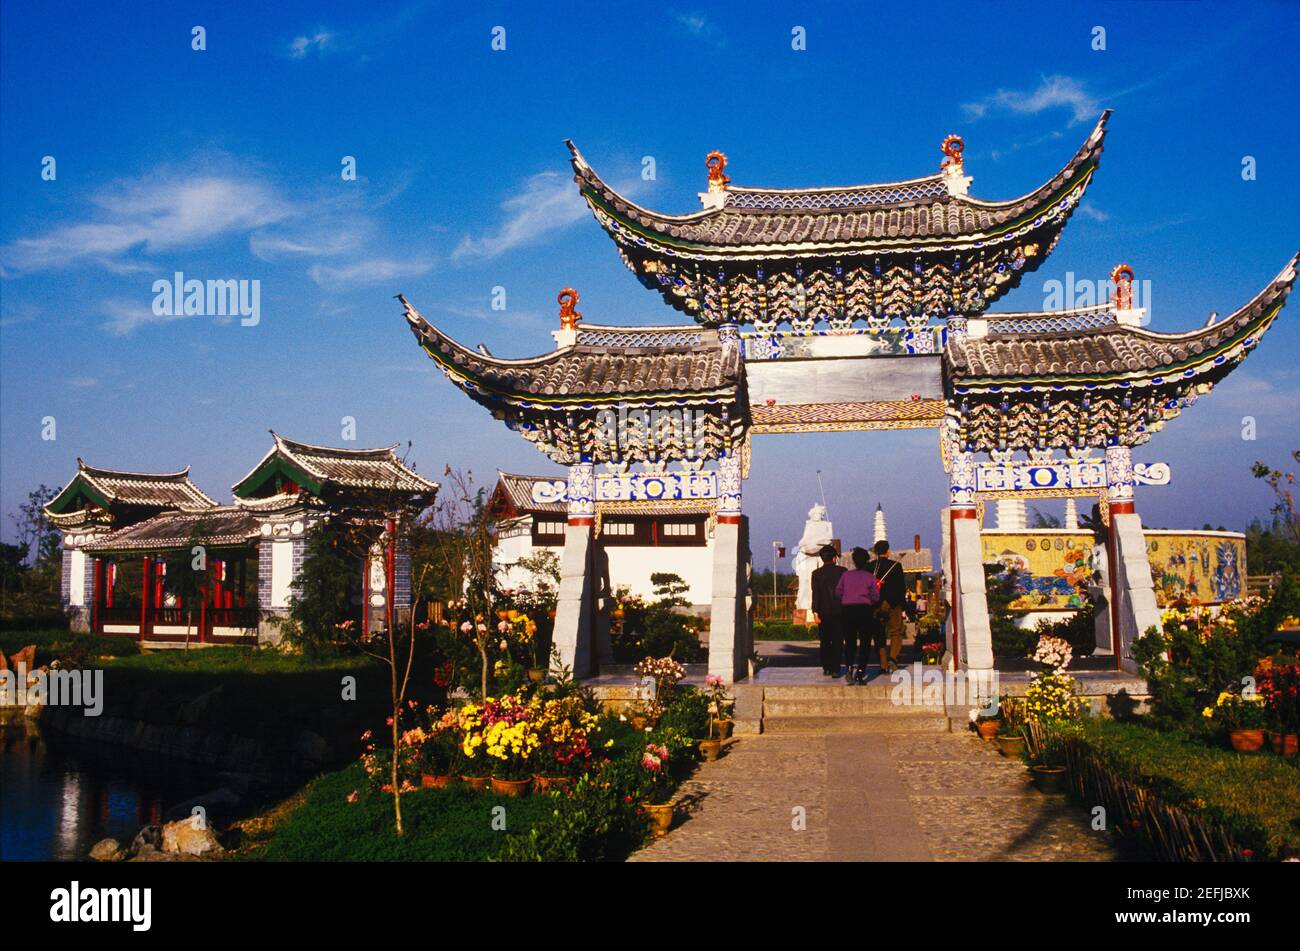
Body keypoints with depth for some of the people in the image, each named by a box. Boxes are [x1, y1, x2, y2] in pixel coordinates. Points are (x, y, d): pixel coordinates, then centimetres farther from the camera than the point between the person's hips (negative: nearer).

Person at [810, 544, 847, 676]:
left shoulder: (817, 574, -2)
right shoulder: (843, 571, -3)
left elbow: (815, 595, -6)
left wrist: (816, 613, -7)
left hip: (823, 612, 1)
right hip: (839, 612, -1)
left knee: (825, 642, 11)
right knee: (837, 641, 2)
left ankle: (827, 668, 13)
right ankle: (835, 669, -3)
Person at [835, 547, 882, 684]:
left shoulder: (846, 575, 1)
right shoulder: (870, 577, -2)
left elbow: (838, 592, 2)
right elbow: (875, 597, -5)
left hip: (848, 610, 1)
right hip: (865, 610, -1)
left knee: (849, 641, 10)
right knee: (865, 642, 5)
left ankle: (849, 667, -9)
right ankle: (860, 672, -2)